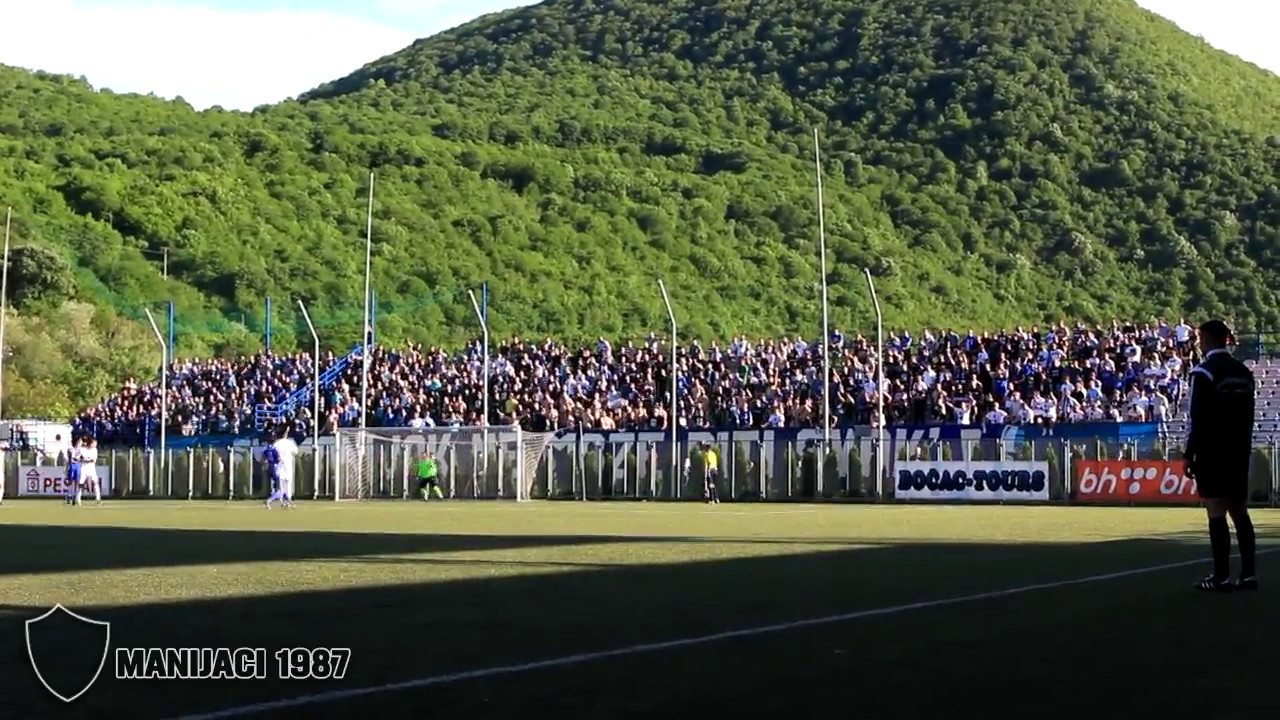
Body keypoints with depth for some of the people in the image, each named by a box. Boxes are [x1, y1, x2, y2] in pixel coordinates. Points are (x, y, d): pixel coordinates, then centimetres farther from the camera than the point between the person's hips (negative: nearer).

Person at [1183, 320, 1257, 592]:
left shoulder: (1204, 372, -10)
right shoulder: (1243, 372, 11)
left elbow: (1197, 418, -14)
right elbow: (1249, 416, 14)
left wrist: (1189, 454, -9)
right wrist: (1243, 447, 19)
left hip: (1212, 453, -7)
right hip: (1239, 452, 7)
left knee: (1216, 513, -6)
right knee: (1240, 512, 9)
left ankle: (1222, 577, -7)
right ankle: (1248, 574, 7)